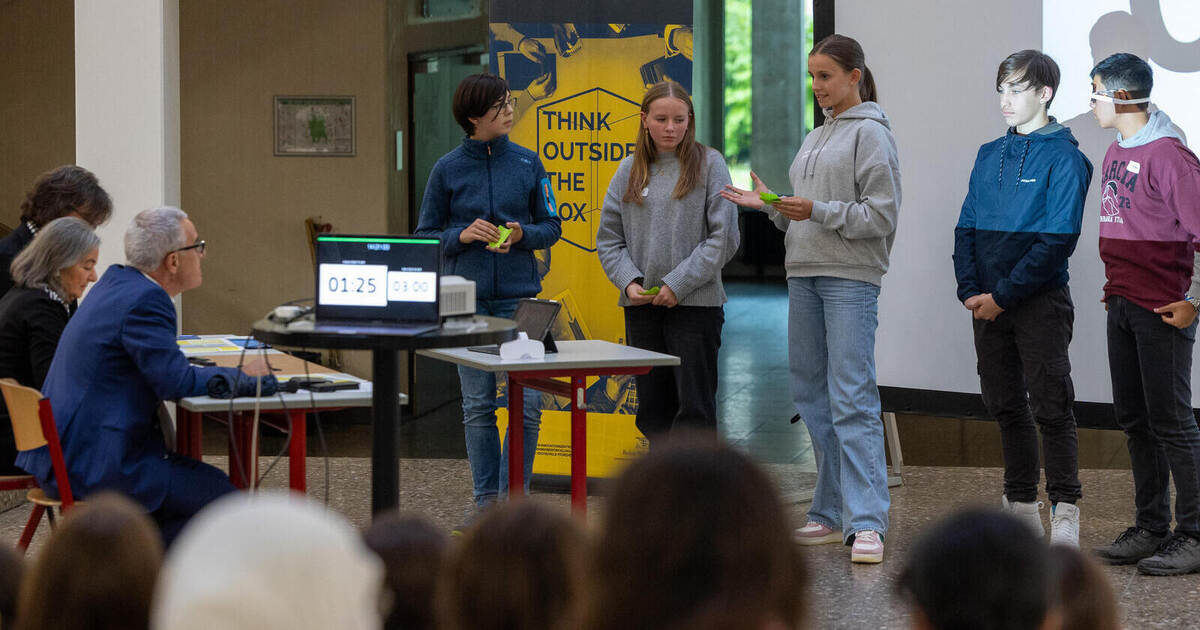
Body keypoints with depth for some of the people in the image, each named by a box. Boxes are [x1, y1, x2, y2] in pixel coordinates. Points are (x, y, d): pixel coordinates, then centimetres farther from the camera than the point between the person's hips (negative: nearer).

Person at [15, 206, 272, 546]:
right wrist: (242, 375, -6)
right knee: (219, 493, -7)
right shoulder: (144, 300, -18)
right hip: (91, 464, -11)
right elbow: (175, 383, -20)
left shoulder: (116, 283, 13)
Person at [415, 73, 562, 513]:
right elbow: (425, 236, 6)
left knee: (527, 402, -6)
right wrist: (461, 235, -12)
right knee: (477, 405, 4)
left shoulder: (527, 163, 5)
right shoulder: (448, 169, 2)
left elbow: (551, 226, 10)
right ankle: (486, 496, 13)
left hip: (519, 296, 0)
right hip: (468, 299, 0)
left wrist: (522, 234, -10)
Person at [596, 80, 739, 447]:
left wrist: (679, 283, -12)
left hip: (696, 303, -4)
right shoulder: (629, 171, 9)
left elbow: (724, 237, -6)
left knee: (694, 408, -5)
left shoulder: (709, 164, -1)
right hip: (641, 306, 4)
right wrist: (629, 281, -7)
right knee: (653, 409, 8)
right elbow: (608, 238, 11)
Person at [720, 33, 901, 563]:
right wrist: (770, 206, 6)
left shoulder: (871, 134, -5)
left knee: (852, 399, -14)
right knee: (812, 395, 9)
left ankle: (867, 521, -18)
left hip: (851, 279, -9)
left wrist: (818, 212, -19)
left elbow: (881, 216, -12)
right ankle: (832, 512, 16)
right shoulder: (814, 140, 19)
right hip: (804, 278, 9)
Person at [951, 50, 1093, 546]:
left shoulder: (1062, 157, -8)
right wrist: (970, 291, -3)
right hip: (989, 304, 6)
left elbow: (1058, 240, -15)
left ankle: (1064, 510, 1)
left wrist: (1003, 295, -16)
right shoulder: (990, 155, 12)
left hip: (1040, 301, -6)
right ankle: (1020, 504, 20)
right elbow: (967, 227, 12)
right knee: (1006, 406, 11)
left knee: (1050, 407, -5)